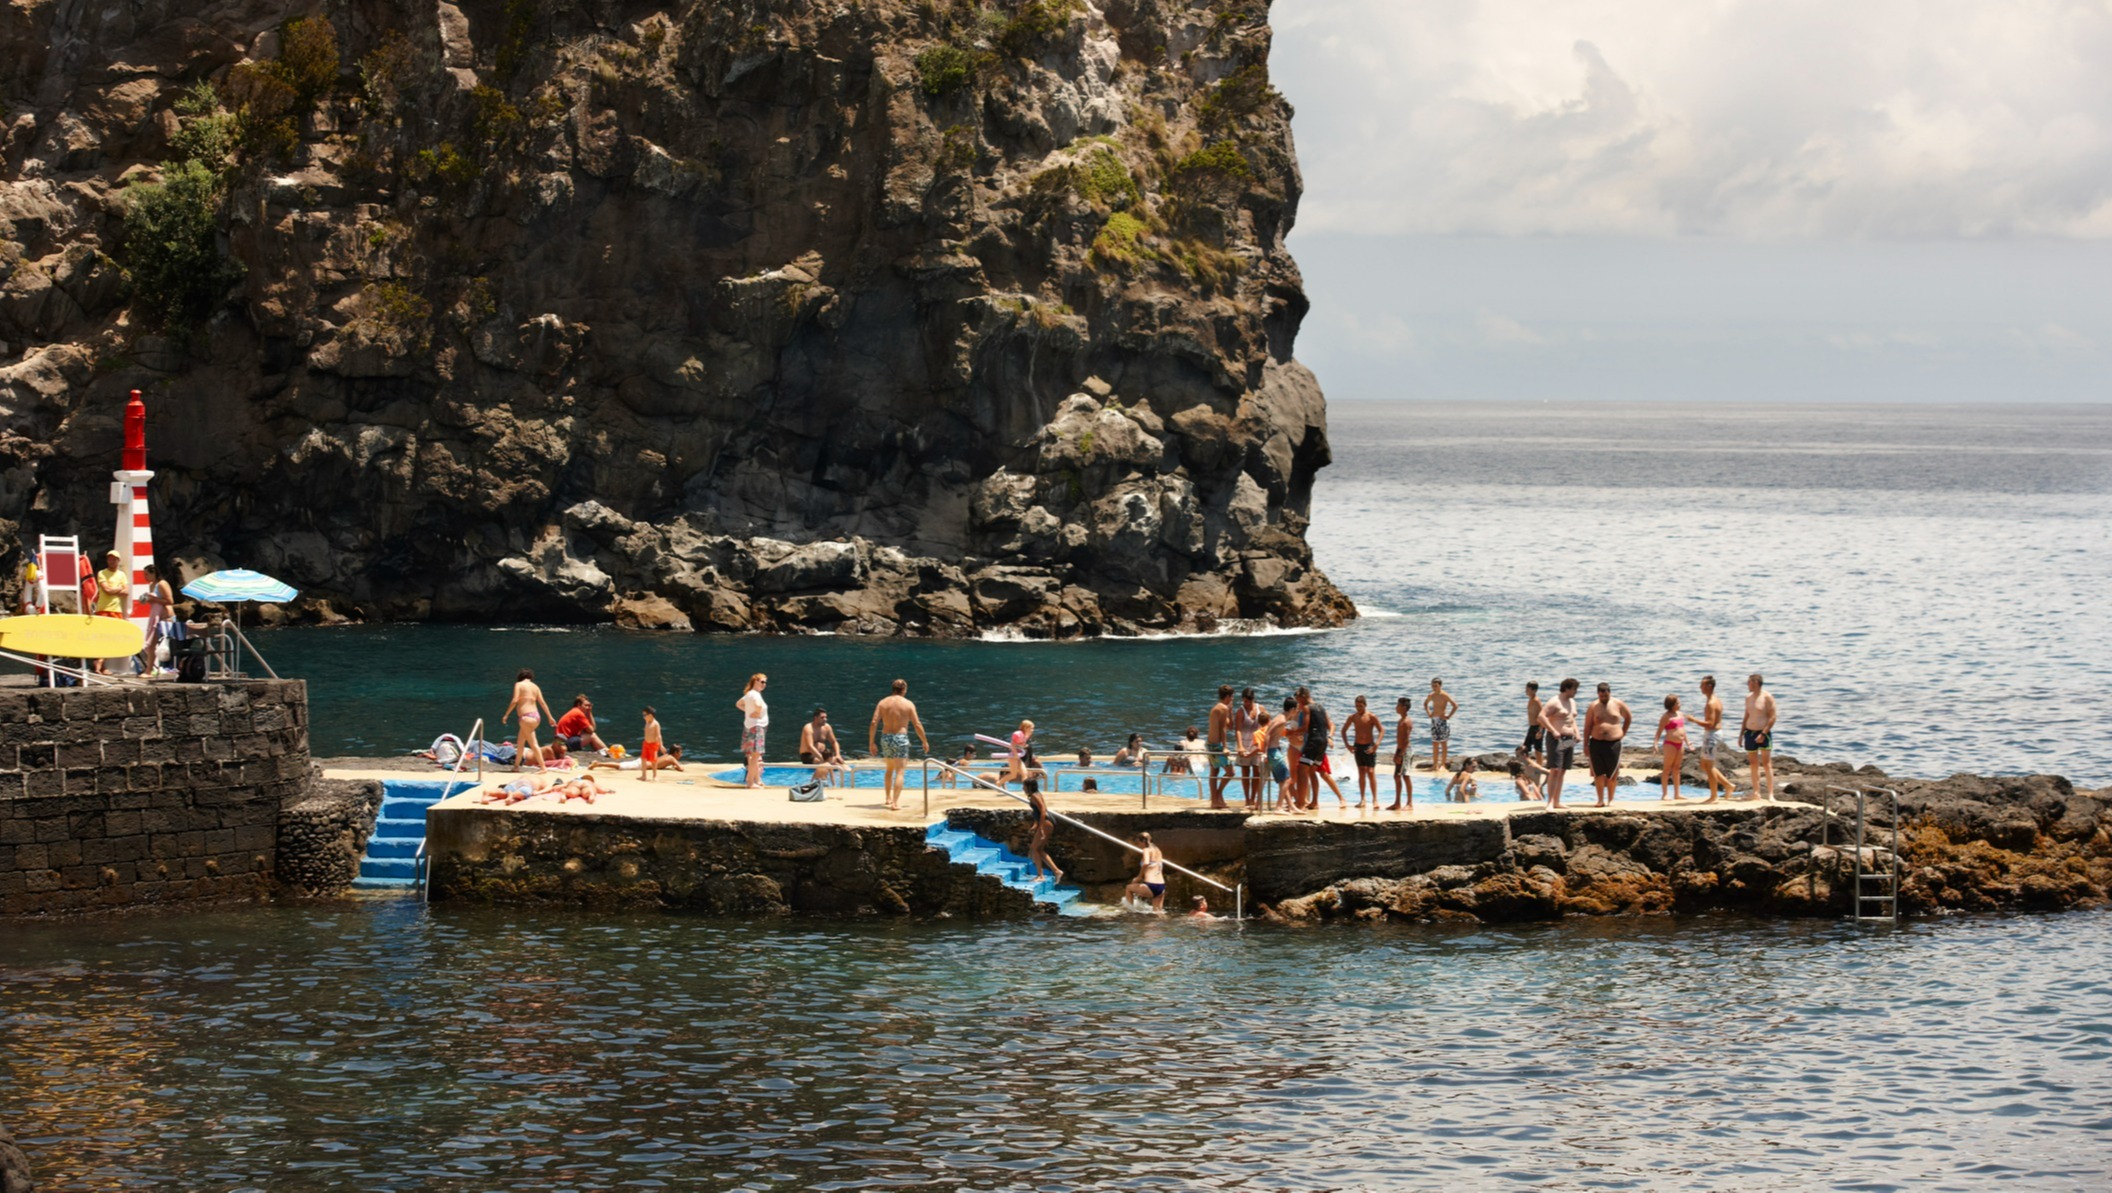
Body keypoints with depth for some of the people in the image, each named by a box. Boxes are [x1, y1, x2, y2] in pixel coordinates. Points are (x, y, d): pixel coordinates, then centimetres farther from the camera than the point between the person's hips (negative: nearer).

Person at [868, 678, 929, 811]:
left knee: (889, 769, 24)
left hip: (885, 737, 4)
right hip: (900, 738, -4)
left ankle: (889, 798, 35)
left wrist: (871, 743, 4)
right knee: (899, 771, -3)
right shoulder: (908, 704, -3)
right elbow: (917, 725, -4)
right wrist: (925, 741, 8)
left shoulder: (883, 703, 4)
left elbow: (874, 723, -1)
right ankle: (895, 803, -12)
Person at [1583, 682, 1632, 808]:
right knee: (1598, 773, -2)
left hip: (1614, 743, 0)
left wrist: (1623, 732, 13)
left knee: (1612, 774, 3)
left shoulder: (1618, 705, 4)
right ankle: (1600, 800, 2)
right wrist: (1585, 744, -4)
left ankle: (1610, 800, 14)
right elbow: (1587, 727, 1)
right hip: (1597, 742, 0)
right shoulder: (1593, 707, 1)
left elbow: (1628, 718, 22)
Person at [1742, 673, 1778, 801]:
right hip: (1750, 733, 7)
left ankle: (1770, 794, -8)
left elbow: (1772, 718, -13)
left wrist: (1763, 734, -19)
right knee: (1753, 765, 7)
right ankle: (1756, 793, 13)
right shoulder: (1748, 697, 11)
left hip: (1763, 733, -7)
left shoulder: (1767, 697, -10)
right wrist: (1741, 734, 14)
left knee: (1767, 764, -8)